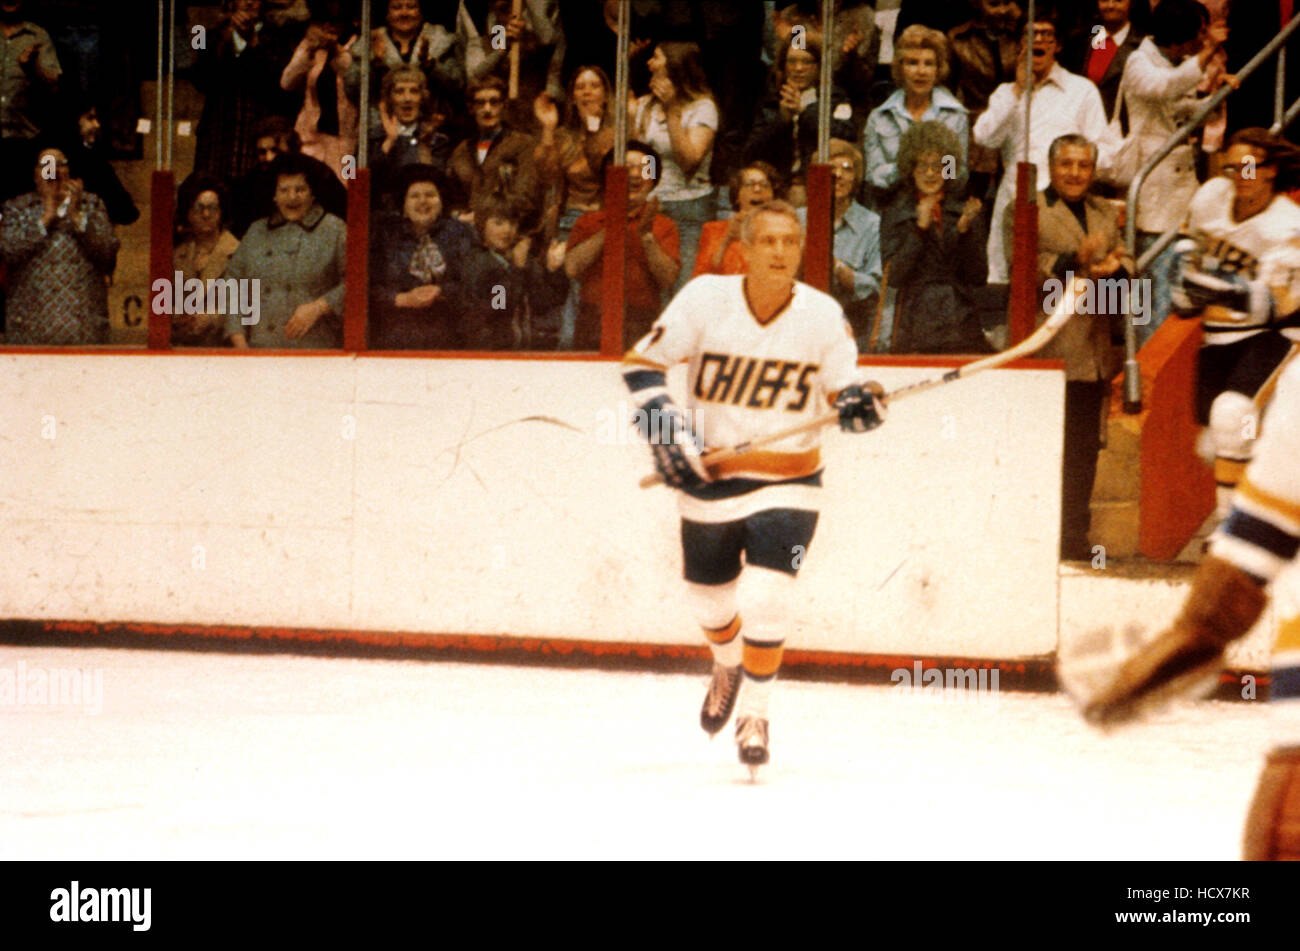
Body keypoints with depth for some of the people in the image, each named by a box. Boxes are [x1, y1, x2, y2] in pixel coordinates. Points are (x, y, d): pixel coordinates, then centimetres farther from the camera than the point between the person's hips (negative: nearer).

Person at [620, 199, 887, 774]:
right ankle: (727, 668, 51)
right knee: (709, 595, 17)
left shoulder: (824, 316, -11)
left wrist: (858, 403, -23)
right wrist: (665, 428, -16)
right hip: (709, 474, 1)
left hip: (788, 478, -1)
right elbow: (642, 364, -5)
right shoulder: (706, 299, -14)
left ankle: (755, 715, 5)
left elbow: (842, 391, 0)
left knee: (767, 601, -16)